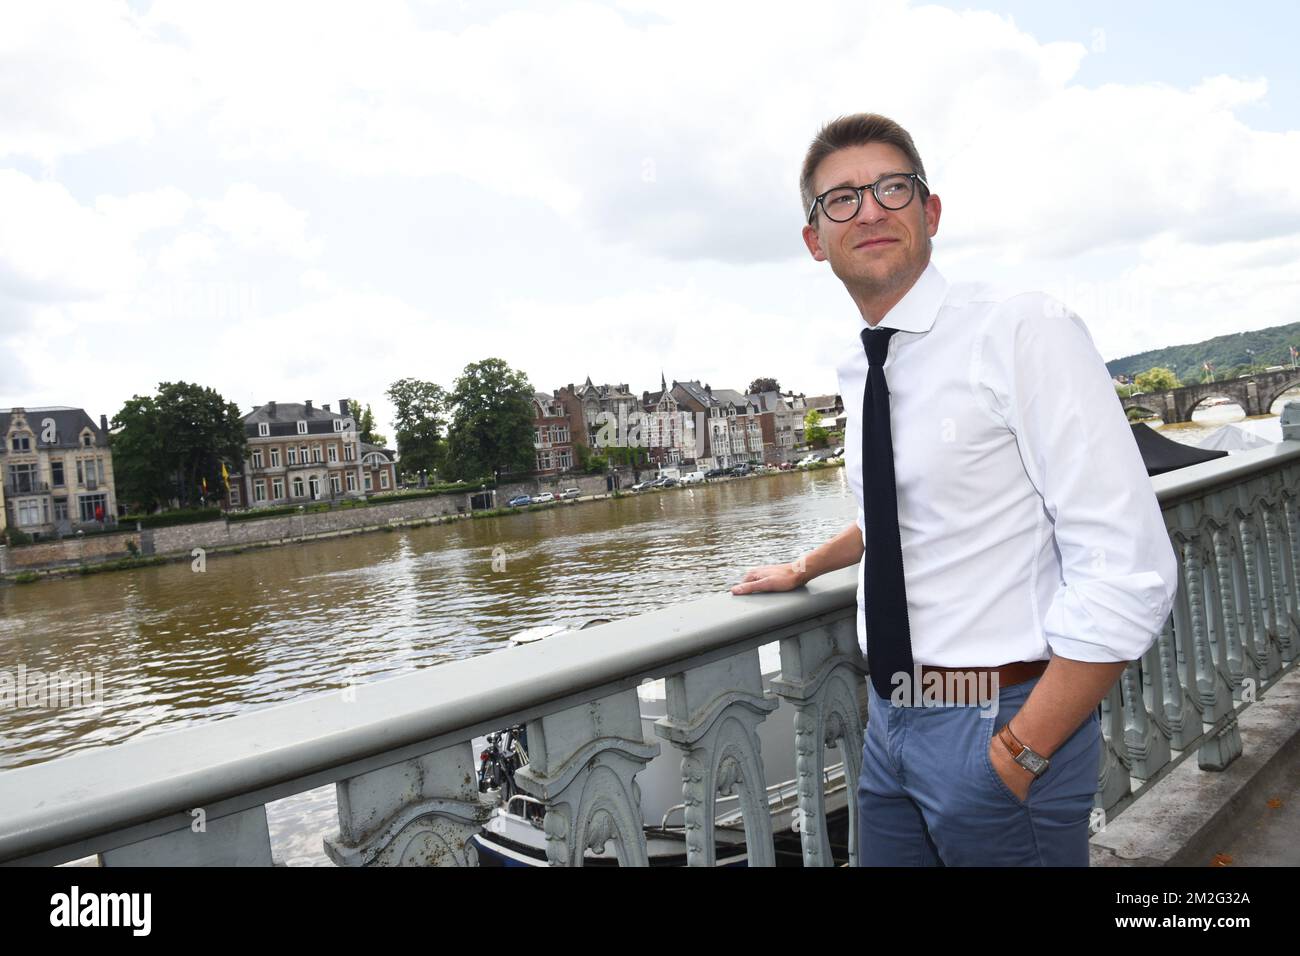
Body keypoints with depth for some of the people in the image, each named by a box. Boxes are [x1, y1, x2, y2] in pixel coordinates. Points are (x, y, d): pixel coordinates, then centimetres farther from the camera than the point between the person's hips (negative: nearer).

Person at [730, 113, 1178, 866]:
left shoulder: (1026, 331, -15)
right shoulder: (858, 370, 7)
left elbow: (1129, 572, -19)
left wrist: (1021, 754, -18)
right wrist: (804, 569, 32)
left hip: (997, 722, -6)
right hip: (892, 719, 7)